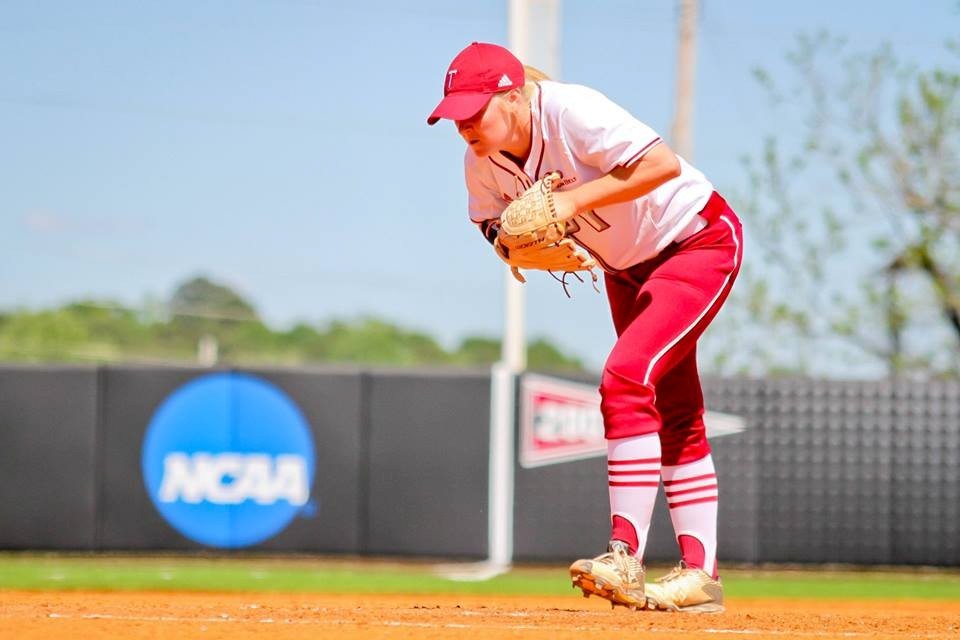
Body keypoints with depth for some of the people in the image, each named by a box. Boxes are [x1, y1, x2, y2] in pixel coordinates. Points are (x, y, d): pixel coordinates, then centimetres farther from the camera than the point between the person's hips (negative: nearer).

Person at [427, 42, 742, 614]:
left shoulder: (572, 113, -31)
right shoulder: (484, 162, -10)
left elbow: (665, 164, -37)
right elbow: (494, 220, 5)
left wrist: (574, 200, -36)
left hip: (700, 241, -9)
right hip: (627, 266, 9)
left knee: (626, 380, -24)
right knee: (673, 416, 11)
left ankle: (626, 555, -25)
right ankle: (700, 574, 16)